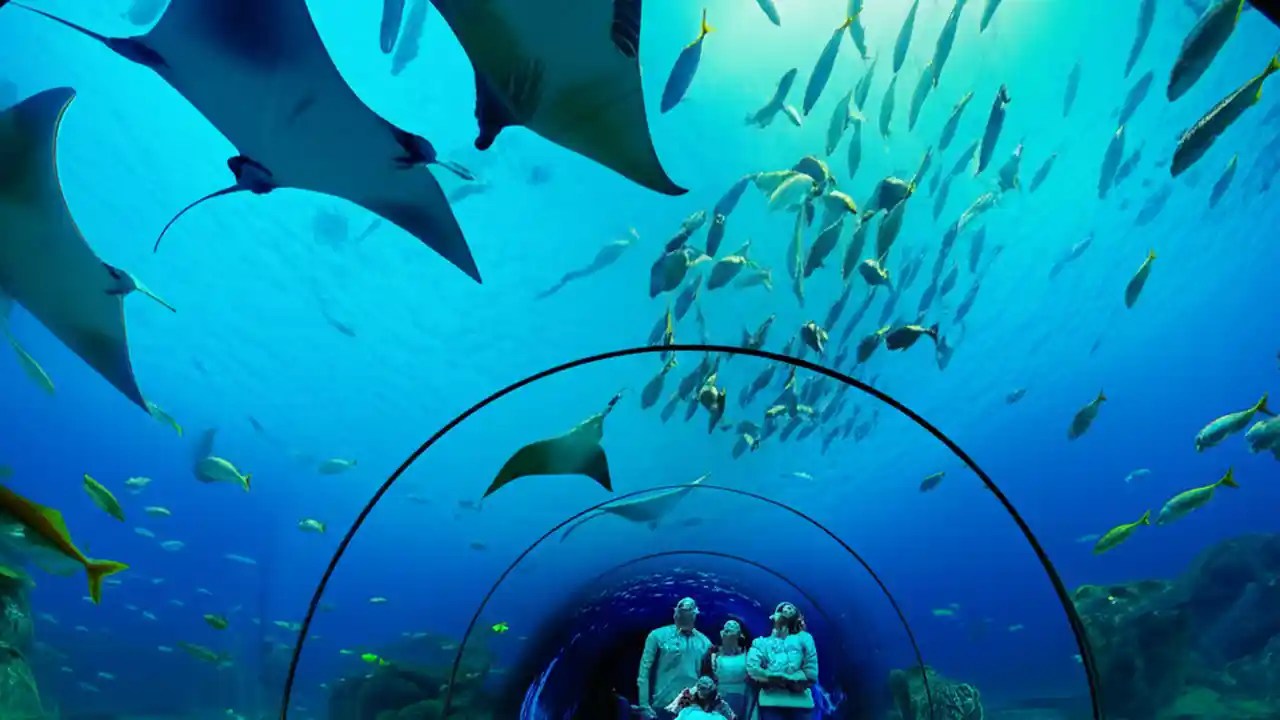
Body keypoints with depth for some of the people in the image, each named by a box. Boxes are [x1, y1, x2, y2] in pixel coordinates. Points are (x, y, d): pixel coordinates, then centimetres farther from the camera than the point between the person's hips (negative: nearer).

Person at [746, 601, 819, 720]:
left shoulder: (803, 638, 14)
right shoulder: (762, 642, 15)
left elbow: (811, 674, 4)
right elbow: (752, 670, -4)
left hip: (800, 702, 0)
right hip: (771, 702, 0)